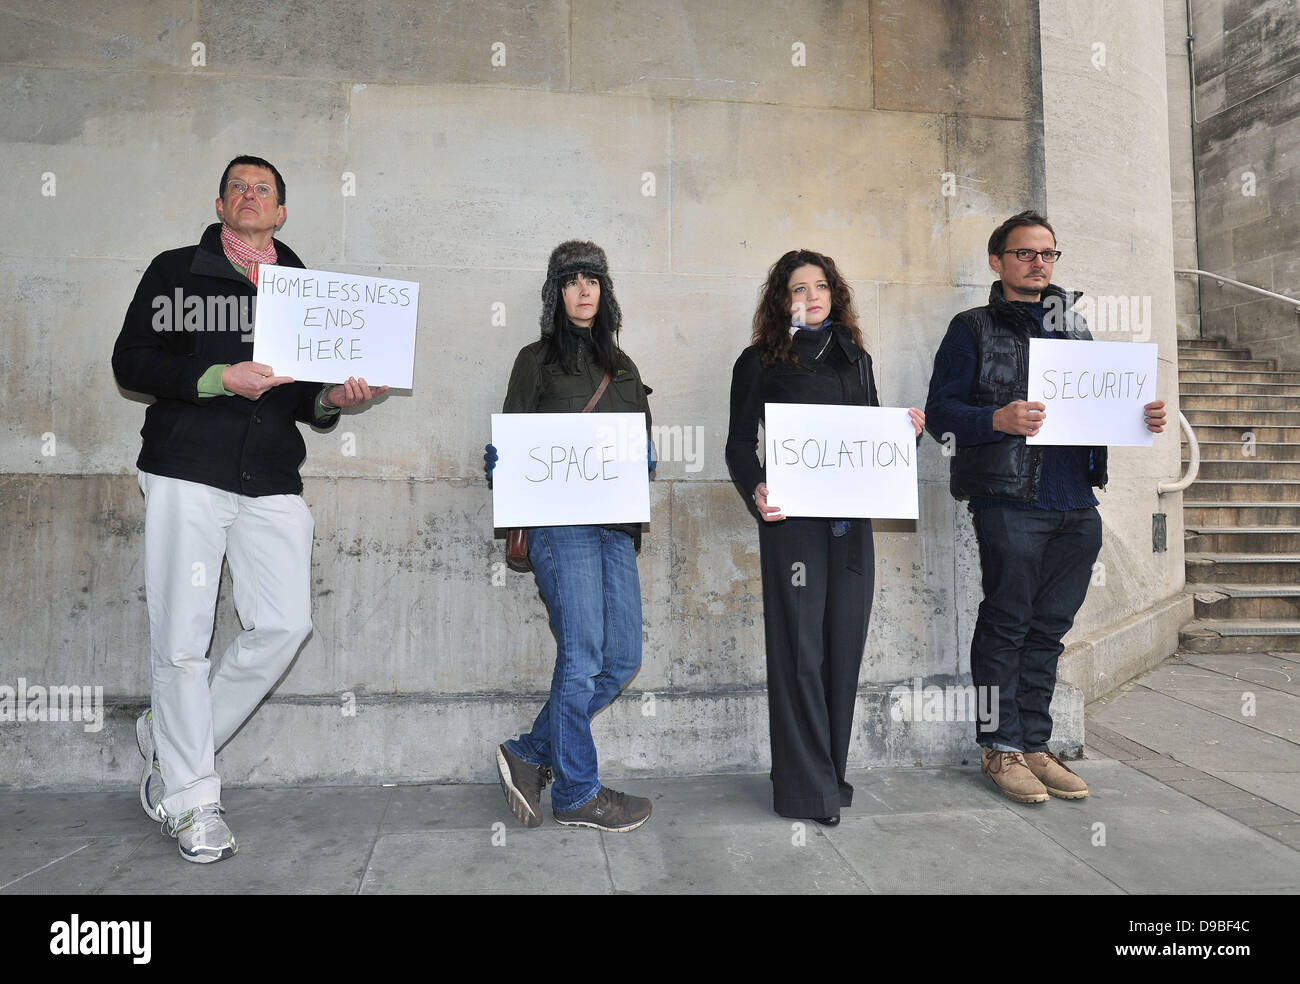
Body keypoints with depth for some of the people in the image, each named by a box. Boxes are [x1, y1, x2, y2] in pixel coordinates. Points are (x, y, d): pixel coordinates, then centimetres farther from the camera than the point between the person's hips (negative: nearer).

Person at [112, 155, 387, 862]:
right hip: (186, 473, -3)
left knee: (285, 624, -5)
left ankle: (173, 740, 18)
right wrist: (218, 378, -13)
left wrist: (334, 397, -3)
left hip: (273, 483, 3)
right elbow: (130, 361, 1)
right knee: (182, 638, -2)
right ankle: (191, 800, 13)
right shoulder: (175, 270, 10)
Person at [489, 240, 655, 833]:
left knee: (623, 657, 3)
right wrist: (499, 464, -13)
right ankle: (576, 793, 10)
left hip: (615, 524, 6)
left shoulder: (621, 366, 21)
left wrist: (643, 467, 0)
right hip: (560, 522, -6)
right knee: (583, 656, -6)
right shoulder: (537, 360, 8)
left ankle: (529, 755, 17)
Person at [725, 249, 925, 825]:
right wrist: (756, 491, -18)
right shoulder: (761, 362, 5)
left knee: (844, 647, 7)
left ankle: (832, 773, 21)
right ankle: (806, 788, 6)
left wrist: (906, 430, 2)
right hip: (792, 521, -4)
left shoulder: (855, 358, 18)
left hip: (851, 521, 5)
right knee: (801, 650, -4)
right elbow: (740, 442, 0)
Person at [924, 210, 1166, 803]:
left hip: (1076, 506, 6)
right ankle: (1000, 745, 14)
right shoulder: (974, 329, 3)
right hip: (1008, 503, -5)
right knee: (1007, 623, 1)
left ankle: (1033, 744, 21)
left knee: (1048, 627, 10)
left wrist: (1142, 418, 3)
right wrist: (997, 420, -22)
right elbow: (940, 411, -5)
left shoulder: (1073, 328, 20)